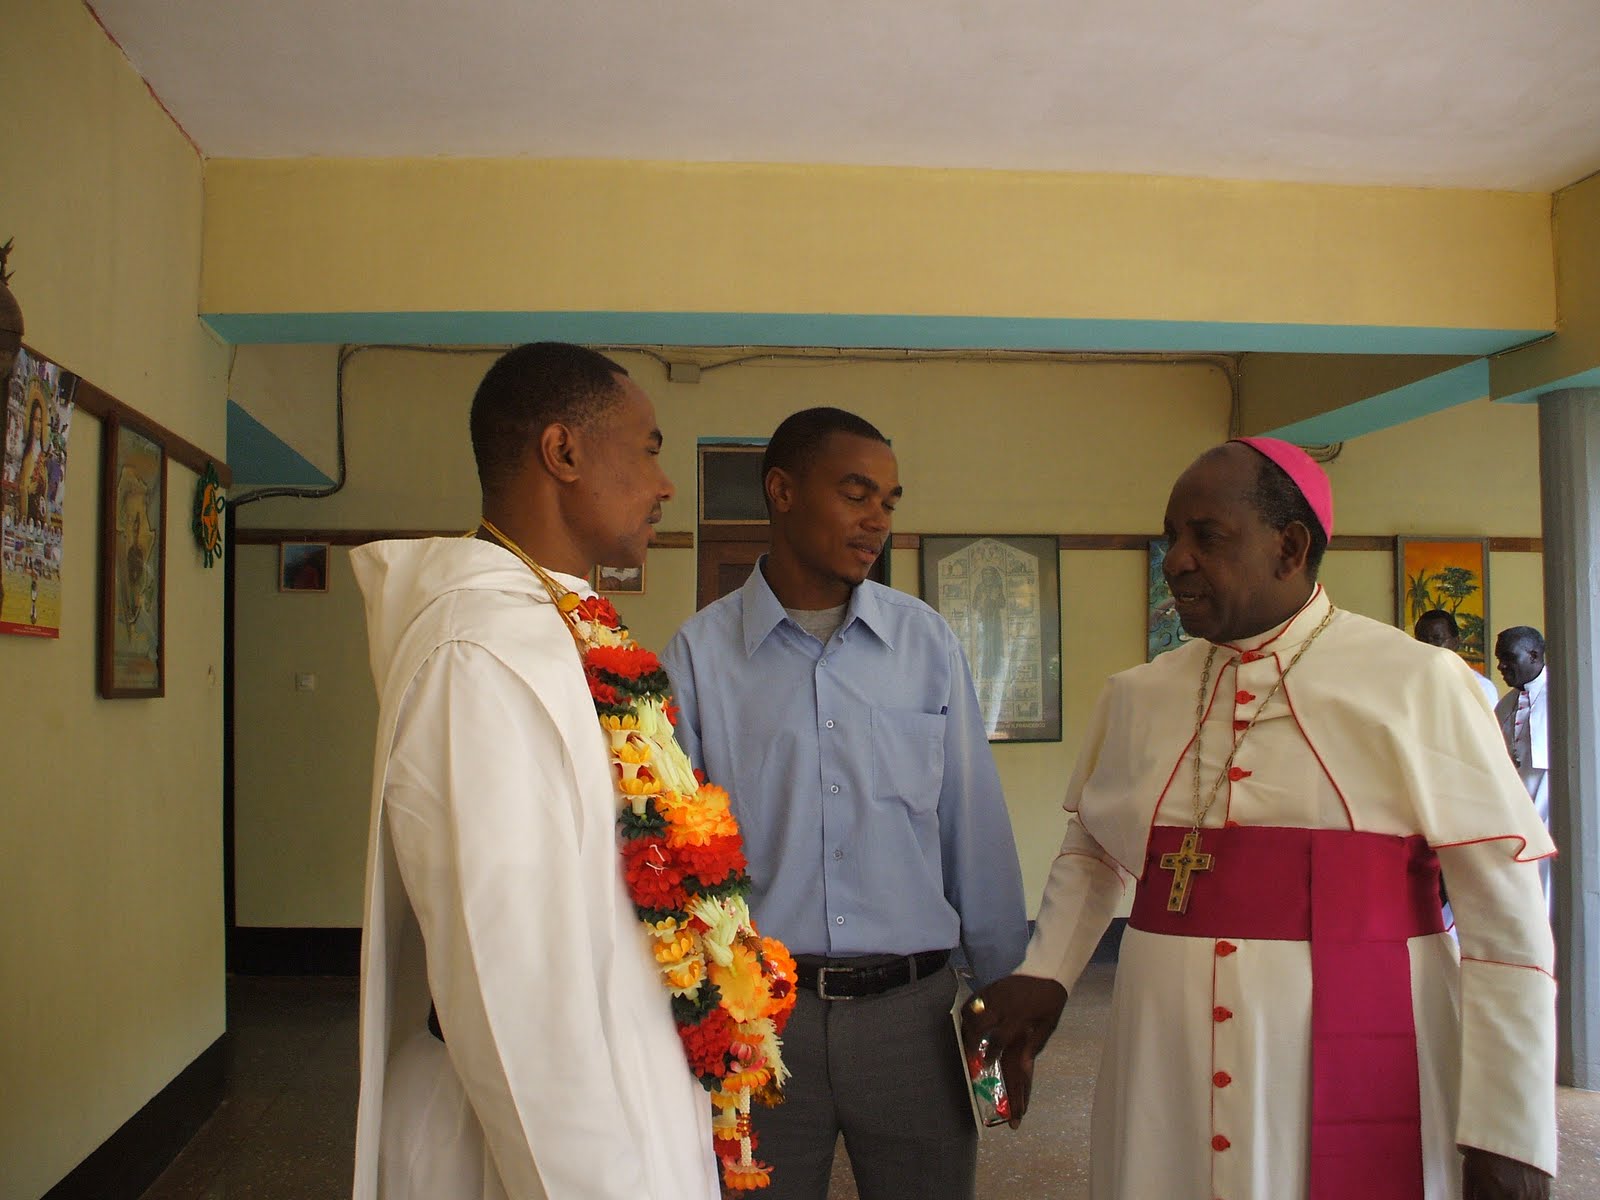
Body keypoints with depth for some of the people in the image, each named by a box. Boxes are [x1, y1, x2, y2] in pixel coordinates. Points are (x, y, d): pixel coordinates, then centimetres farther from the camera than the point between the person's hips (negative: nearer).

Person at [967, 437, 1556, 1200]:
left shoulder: (1415, 685, -8)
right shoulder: (1136, 696, 4)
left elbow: (1504, 914, -7)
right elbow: (1088, 852, 17)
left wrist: (1508, 1135, -10)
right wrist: (1044, 975, 0)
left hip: (1355, 1092, -3)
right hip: (1165, 1084, 4)